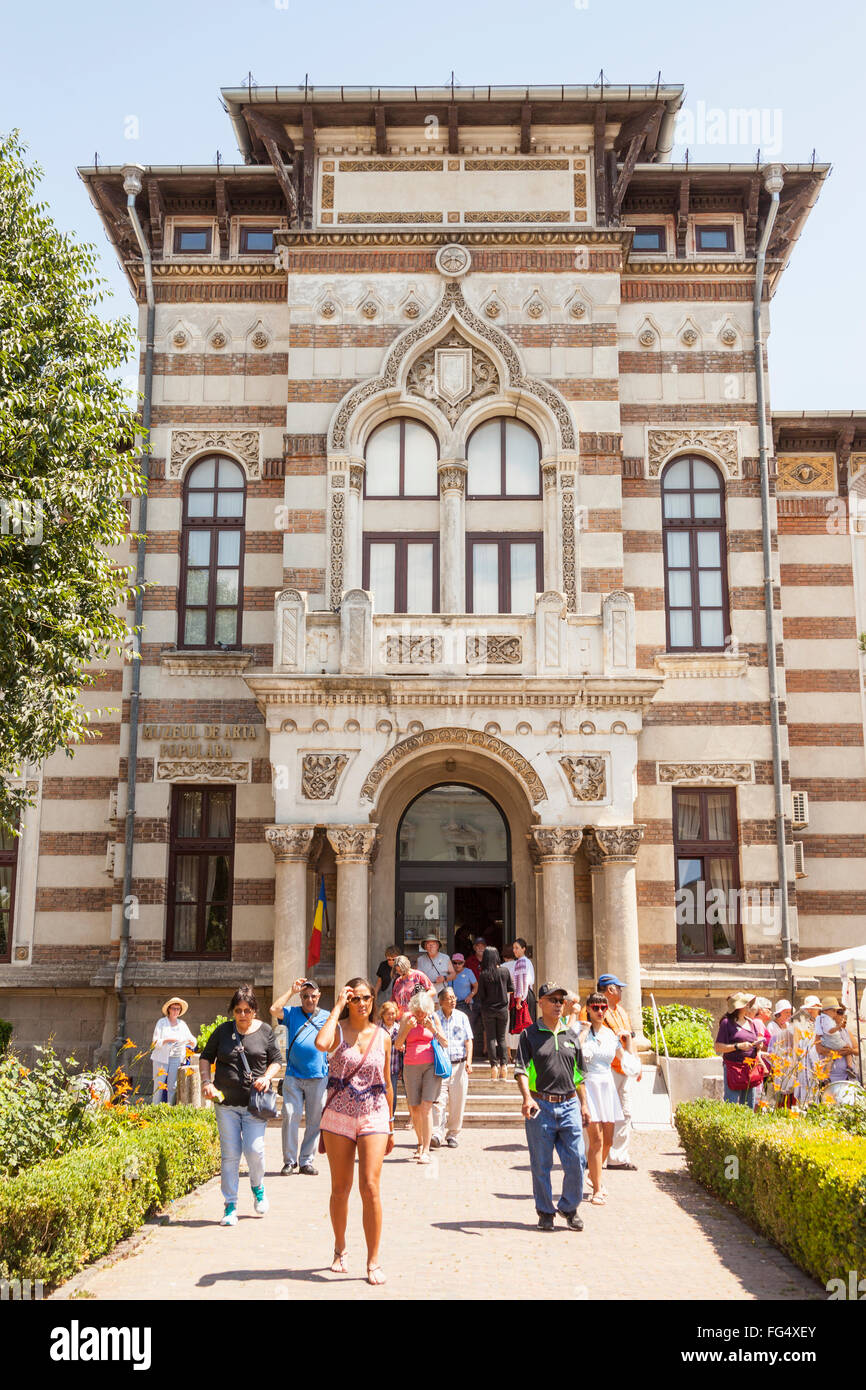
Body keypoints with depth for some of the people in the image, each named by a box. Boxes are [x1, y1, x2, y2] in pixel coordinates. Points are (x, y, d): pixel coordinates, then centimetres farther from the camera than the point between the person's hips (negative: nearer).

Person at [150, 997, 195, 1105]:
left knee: (172, 1086, 0)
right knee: (159, 1085, -5)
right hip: (162, 1058, -3)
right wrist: (168, 1040, -21)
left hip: (176, 1059, 3)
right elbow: (155, 1042, -4)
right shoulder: (161, 1022, 3)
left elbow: (192, 1041, 12)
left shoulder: (182, 1025, 13)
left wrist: (191, 1042, -12)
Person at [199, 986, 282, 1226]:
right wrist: (206, 1082, -1)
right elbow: (206, 1057, 13)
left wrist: (267, 1077, -9)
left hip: (255, 1101, -1)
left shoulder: (265, 1032, 2)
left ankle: (258, 1187, 23)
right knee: (229, 1154, 2)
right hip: (226, 1102, 1)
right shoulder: (222, 1031, 3)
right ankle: (230, 1206, 12)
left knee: (254, 1150, -8)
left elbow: (276, 1060, 10)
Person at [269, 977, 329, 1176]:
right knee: (290, 1117, -6)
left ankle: (306, 1161, 14)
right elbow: (274, 1010, -10)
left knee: (314, 1121, 4)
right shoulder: (292, 1014, 9)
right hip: (293, 1076, -1)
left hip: (318, 1077, 1)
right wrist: (292, 991, -5)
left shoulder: (327, 1017, 10)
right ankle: (289, 1160, 5)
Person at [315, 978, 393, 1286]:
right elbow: (321, 1043, -30)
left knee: (370, 1188, -9)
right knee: (340, 1189, 10)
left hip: (373, 1117, 1)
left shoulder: (382, 1036, 4)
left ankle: (373, 1261, 1)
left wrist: (390, 1127, 15)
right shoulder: (338, 1030, -3)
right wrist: (337, 1007, -19)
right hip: (338, 1117, 0)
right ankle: (340, 1249, 31)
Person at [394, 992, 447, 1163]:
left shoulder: (433, 1018, 4)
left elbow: (445, 1043, 5)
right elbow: (398, 1044, -1)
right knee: (414, 1109, 5)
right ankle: (420, 1144, 26)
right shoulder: (406, 1018, 3)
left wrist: (433, 1029, -11)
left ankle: (426, 1151, -11)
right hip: (411, 1066, 1)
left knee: (426, 1108, -12)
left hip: (431, 1065, -1)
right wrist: (407, 1028, -15)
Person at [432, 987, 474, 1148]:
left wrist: (469, 1060, -4)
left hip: (459, 1065, 2)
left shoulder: (461, 1017, 9)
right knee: (438, 1100, -13)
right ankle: (436, 1134, -15)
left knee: (457, 1103, 3)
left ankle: (452, 1134, 15)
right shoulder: (434, 1017, 4)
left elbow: (468, 1040, 9)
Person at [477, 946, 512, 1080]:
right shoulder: (504, 971, -6)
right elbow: (510, 989, 3)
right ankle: (504, 1066, 4)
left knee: (491, 1038, 6)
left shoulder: (483, 974, -13)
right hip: (502, 1009, 2)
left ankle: (494, 1067, 1)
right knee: (501, 1038, 13)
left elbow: (481, 995, -8)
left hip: (488, 1010, -2)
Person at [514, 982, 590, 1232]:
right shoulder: (530, 1035, 1)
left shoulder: (571, 1035, 14)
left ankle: (570, 1207, 19)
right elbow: (521, 1070, -8)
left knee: (576, 1160, 0)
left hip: (569, 1105, 3)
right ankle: (545, 1211, 18)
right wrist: (527, 1098, -22)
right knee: (541, 1164, 4)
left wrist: (583, 1104, 15)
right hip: (540, 1107, -3)